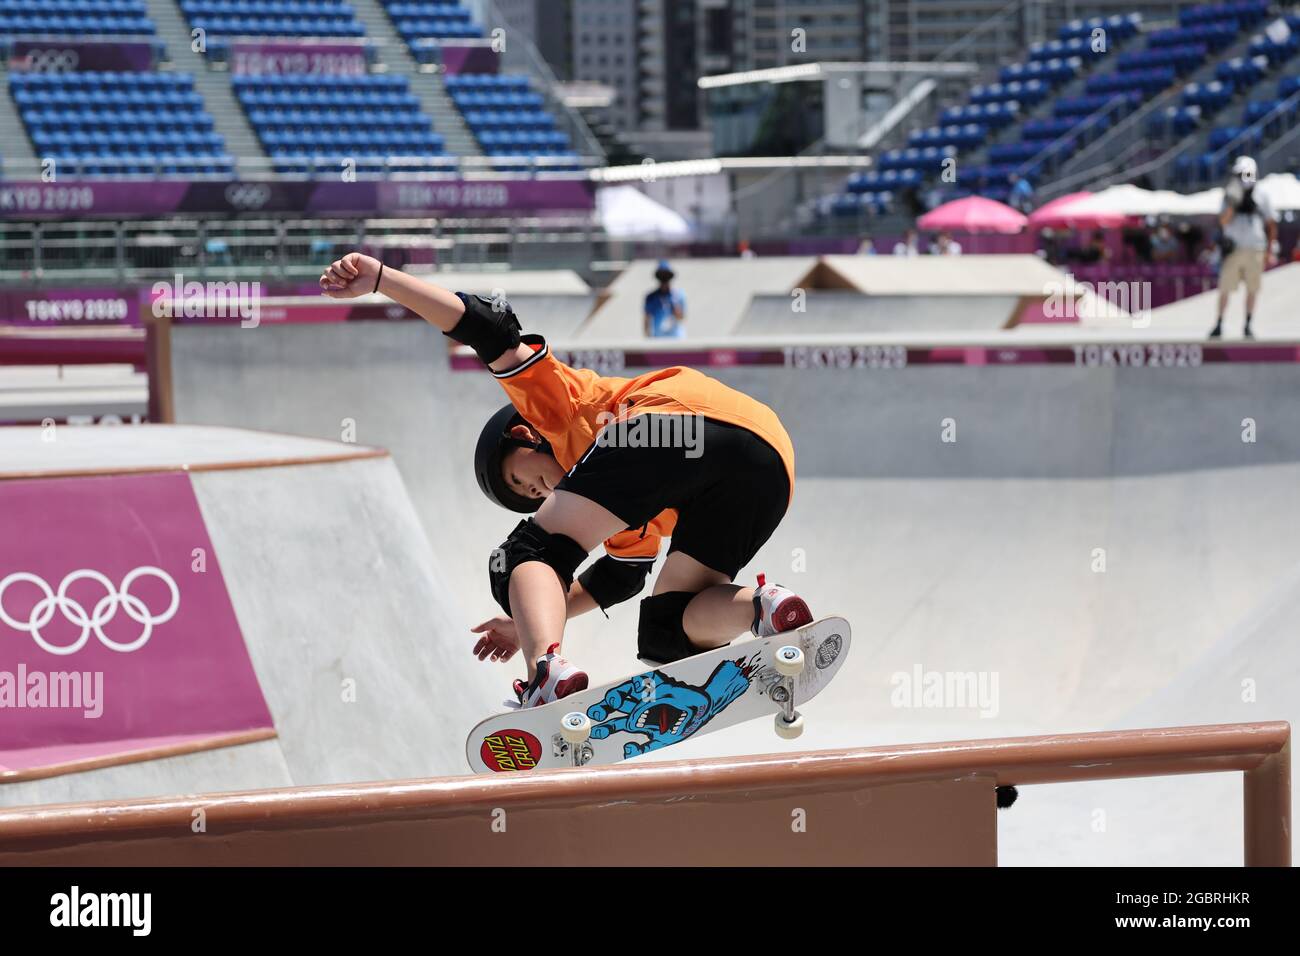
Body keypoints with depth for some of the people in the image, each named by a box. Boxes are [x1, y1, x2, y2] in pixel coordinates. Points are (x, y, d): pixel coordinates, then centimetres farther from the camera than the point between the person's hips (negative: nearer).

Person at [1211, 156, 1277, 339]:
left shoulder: (1261, 198, 6)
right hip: (1233, 249, 0)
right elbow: (1224, 221, -6)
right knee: (1225, 288, -2)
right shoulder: (1230, 197, 6)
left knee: (1252, 289, 3)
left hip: (1255, 250, 0)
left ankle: (1248, 326, 12)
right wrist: (1232, 203, -20)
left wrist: (1269, 250, 5)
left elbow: (1271, 225, 10)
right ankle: (1219, 325, 7)